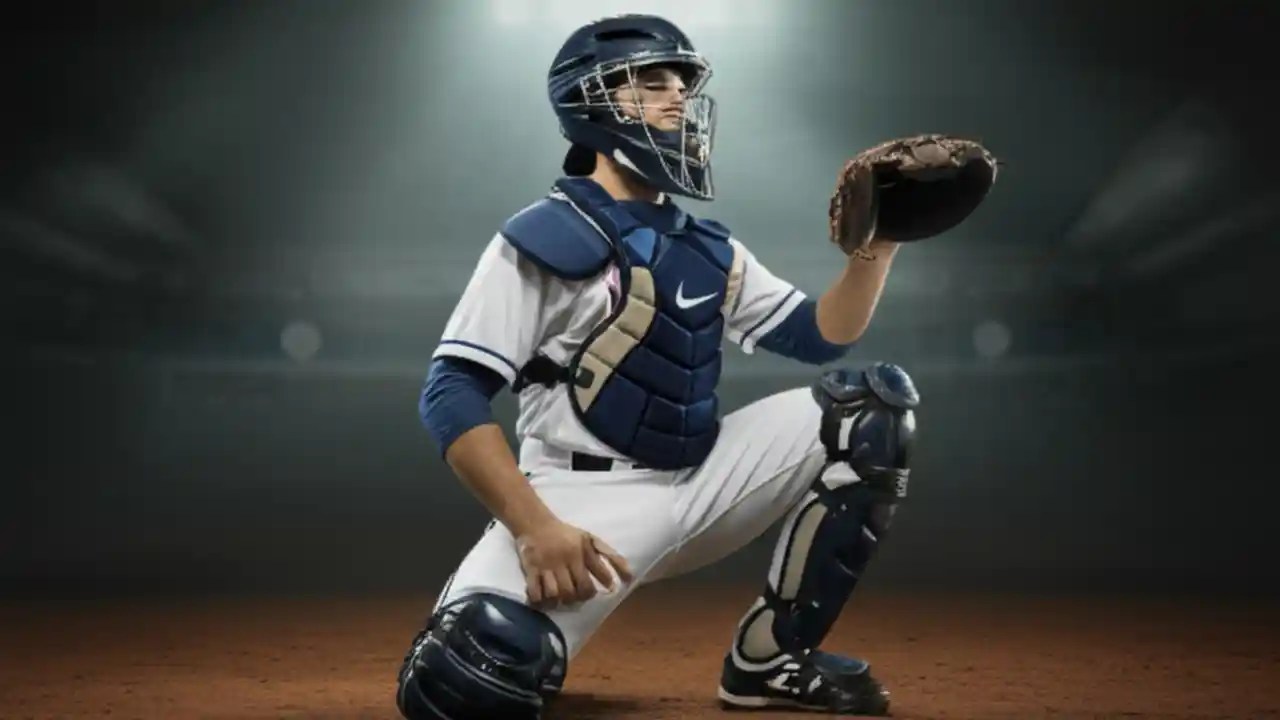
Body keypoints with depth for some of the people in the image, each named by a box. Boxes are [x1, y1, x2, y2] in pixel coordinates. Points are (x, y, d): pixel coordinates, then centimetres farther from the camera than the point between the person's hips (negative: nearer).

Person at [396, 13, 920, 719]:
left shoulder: (710, 249, 15)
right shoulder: (544, 237, -6)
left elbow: (818, 335, 17)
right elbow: (451, 396, -13)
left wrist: (874, 248, -2)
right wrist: (533, 527, -27)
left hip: (701, 483, 7)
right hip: (587, 495, -7)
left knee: (876, 399, -1)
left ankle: (770, 658, 0)